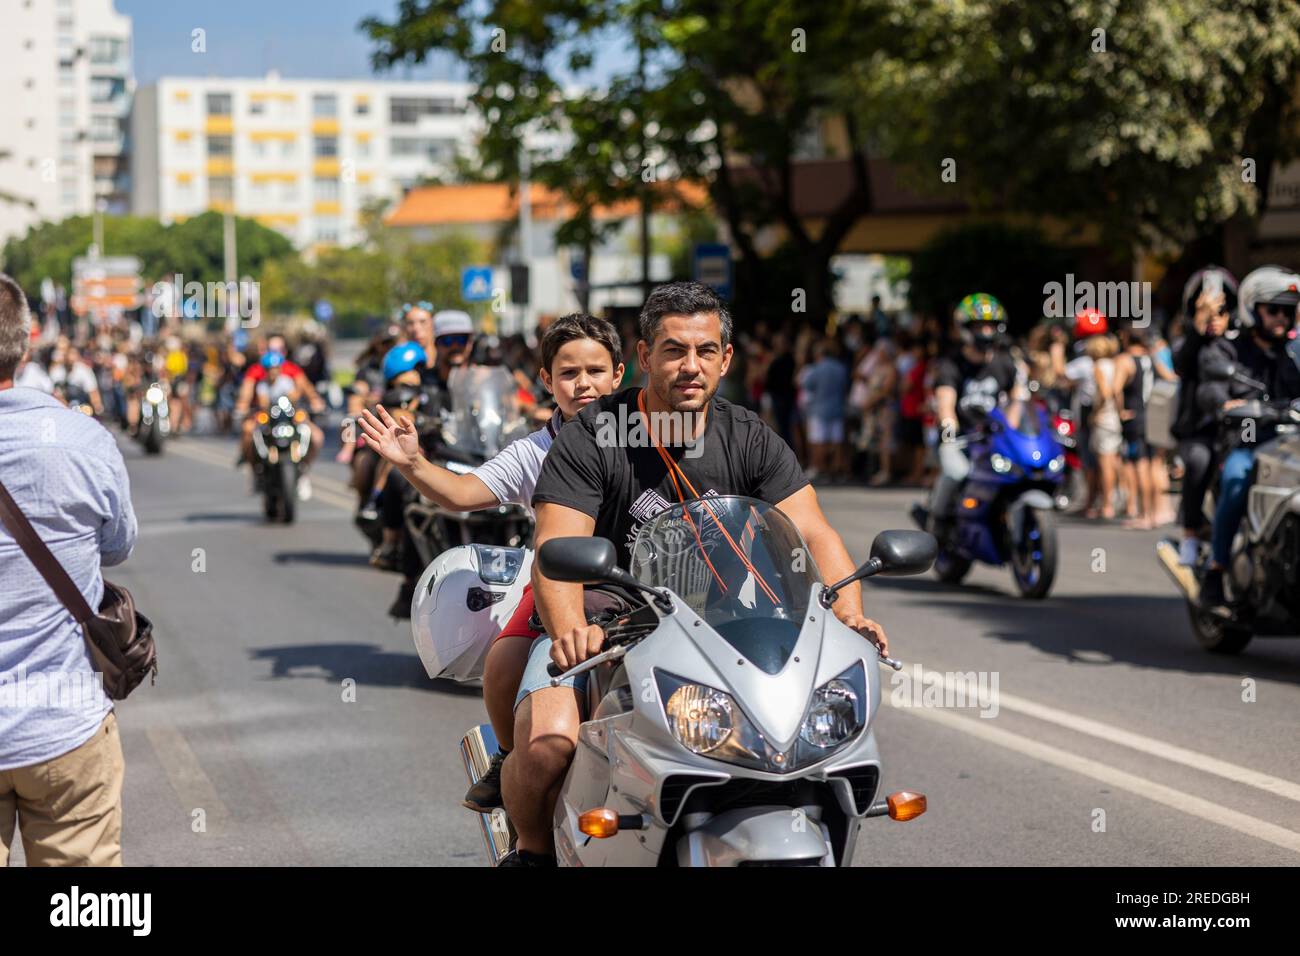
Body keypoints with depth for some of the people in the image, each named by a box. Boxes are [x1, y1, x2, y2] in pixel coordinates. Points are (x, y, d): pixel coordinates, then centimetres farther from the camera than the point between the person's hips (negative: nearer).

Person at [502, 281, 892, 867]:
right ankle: (534, 850, 3)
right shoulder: (590, 439, -10)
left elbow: (814, 535, -6)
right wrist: (569, 632, -41)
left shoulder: (750, 441, 2)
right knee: (546, 745, -29)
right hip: (601, 629, -3)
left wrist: (850, 617, -25)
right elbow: (557, 551, -21)